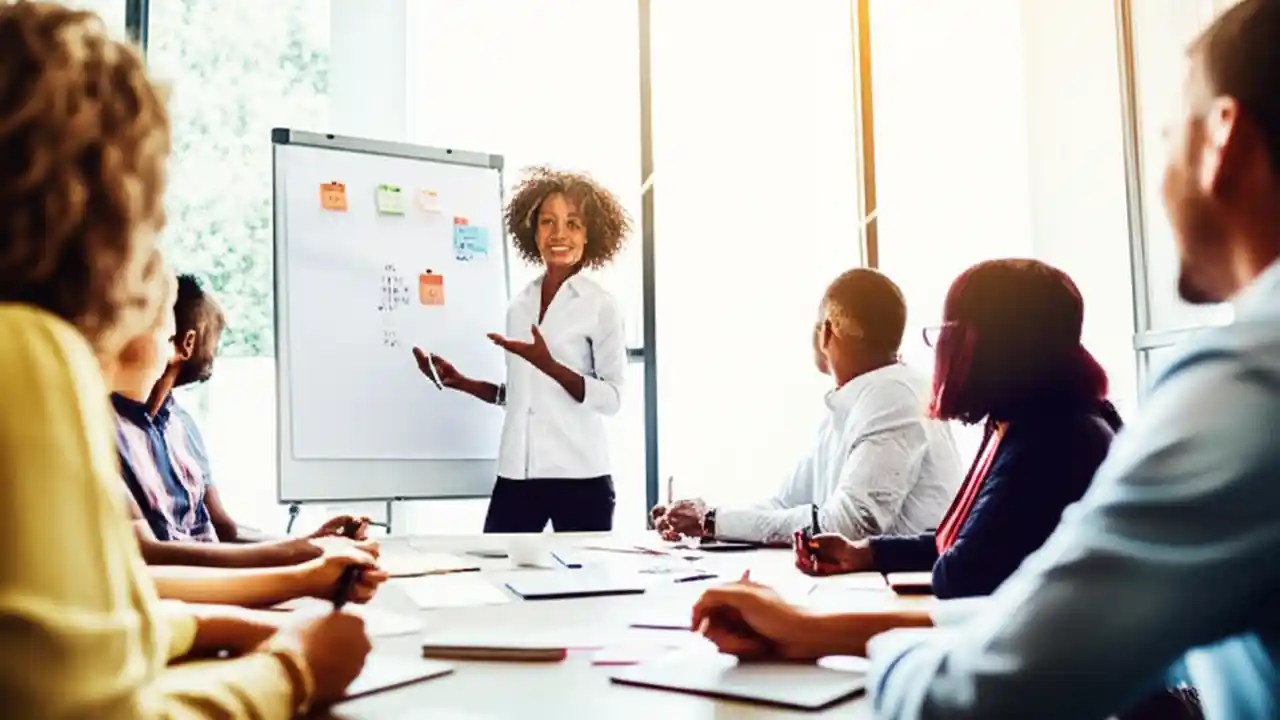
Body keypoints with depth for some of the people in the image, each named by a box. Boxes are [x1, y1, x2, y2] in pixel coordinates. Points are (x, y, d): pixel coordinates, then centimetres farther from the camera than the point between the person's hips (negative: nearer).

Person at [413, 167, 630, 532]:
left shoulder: (600, 305, -4)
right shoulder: (519, 305, 11)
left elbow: (611, 398, -9)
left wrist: (548, 364, -19)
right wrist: (460, 382, 8)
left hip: (578, 477, -4)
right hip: (516, 474, 5)